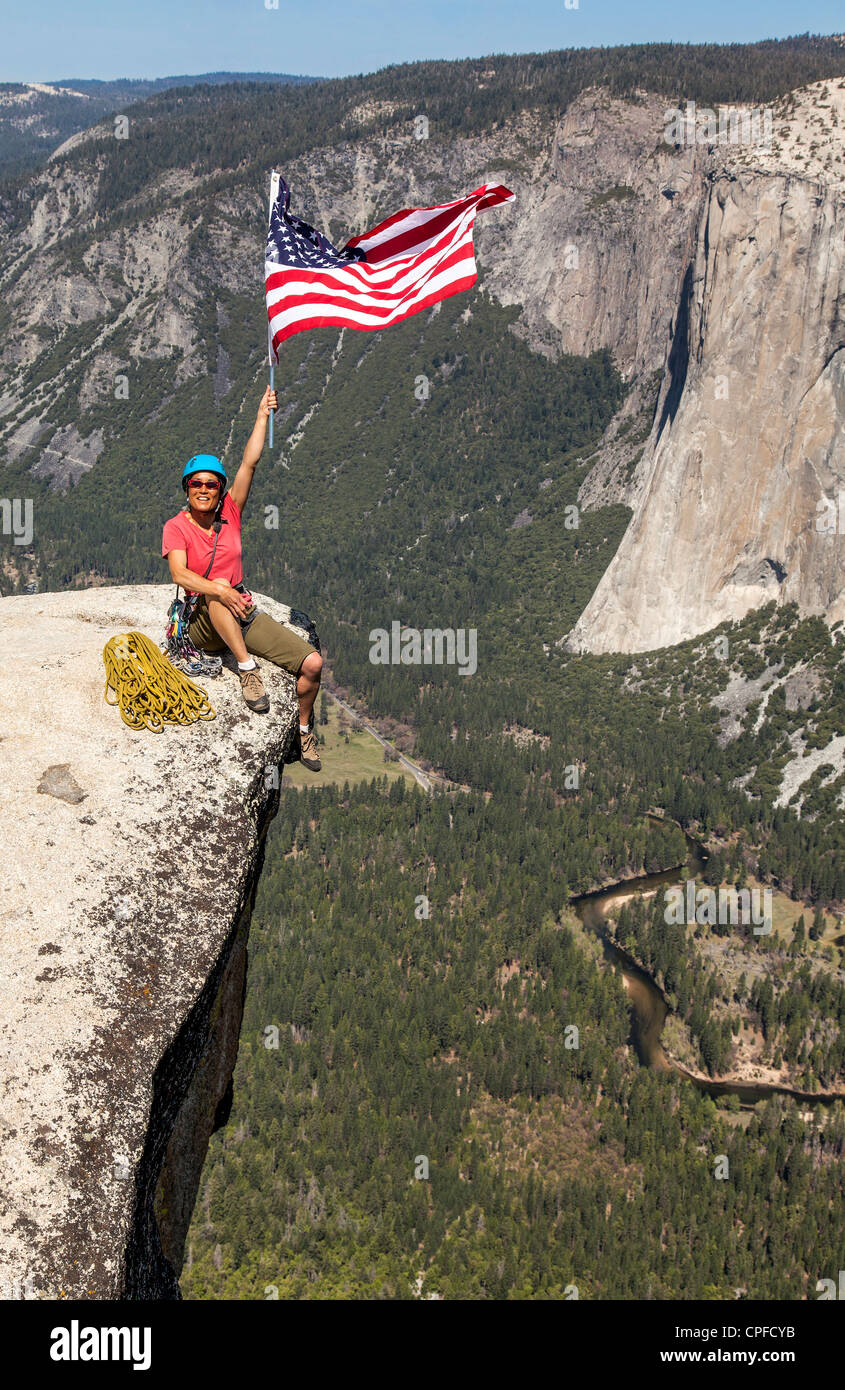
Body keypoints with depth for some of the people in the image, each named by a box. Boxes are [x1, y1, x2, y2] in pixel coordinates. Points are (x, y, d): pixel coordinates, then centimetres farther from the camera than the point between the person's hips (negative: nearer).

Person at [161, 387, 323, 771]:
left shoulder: (229, 514, 6)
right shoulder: (176, 527, -4)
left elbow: (249, 463, -2)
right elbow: (179, 574, -21)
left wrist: (263, 415, -7)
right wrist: (219, 590, -38)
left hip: (244, 614, 4)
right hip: (203, 623, -4)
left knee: (312, 662, -9)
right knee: (217, 591, -40)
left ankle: (304, 729, 14)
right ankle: (247, 669, -36)